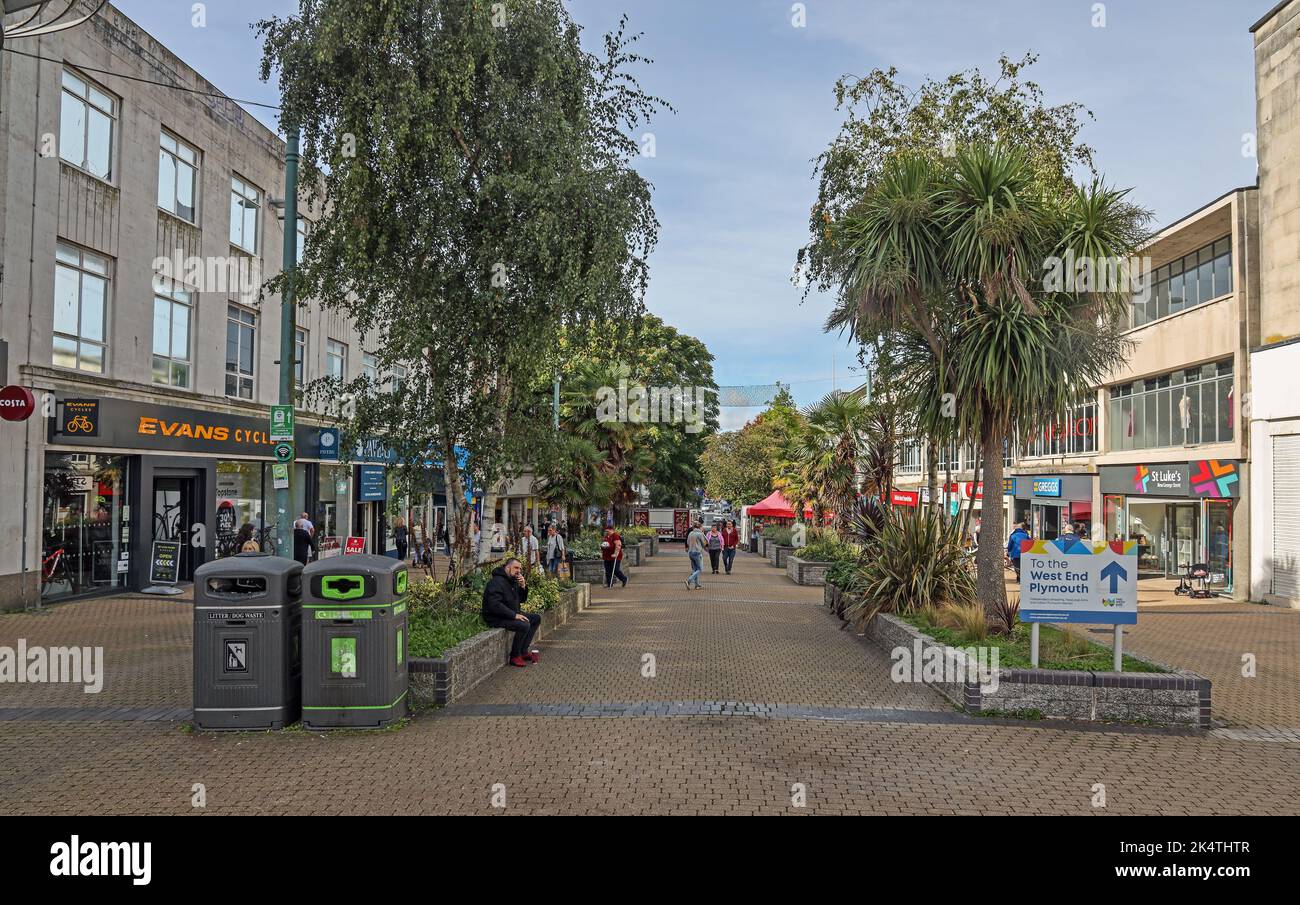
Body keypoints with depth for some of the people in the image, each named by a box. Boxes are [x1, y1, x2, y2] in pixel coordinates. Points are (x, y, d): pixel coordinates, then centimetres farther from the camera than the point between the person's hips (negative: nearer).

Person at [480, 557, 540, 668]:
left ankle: (524, 650, 1)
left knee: (536, 618, 5)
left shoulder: (513, 581, 13)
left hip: (512, 615, 10)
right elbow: (494, 605, -29)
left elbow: (522, 600, 17)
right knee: (524, 625, -30)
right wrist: (514, 615, -28)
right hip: (496, 618, -10)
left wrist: (523, 587, -4)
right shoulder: (497, 582, -19)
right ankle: (515, 656, -14)